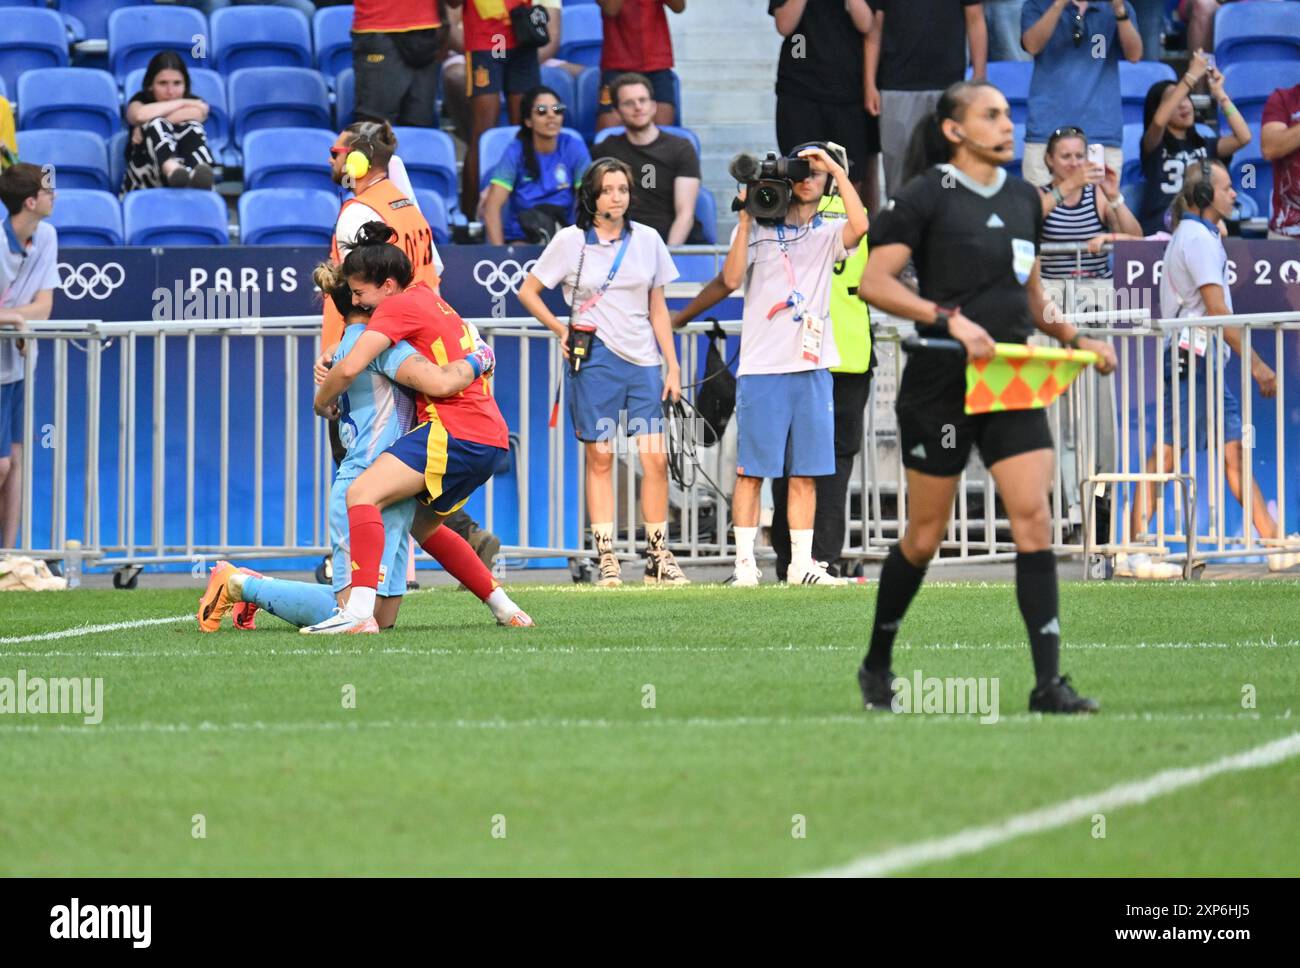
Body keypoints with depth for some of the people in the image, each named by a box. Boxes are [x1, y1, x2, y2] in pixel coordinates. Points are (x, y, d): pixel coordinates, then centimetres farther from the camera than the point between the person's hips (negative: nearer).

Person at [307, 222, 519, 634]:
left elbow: (350, 368, -17)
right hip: (491, 439, 10)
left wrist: (321, 400, 2)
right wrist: (329, 356, 25)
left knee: (362, 493, -20)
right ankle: (504, 609, 32)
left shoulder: (399, 306, -6)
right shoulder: (426, 295, 22)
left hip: (455, 431, -10)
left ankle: (360, 612, -37)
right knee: (423, 524, 28)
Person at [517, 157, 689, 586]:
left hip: (643, 361, 2)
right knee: (600, 457, -1)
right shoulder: (570, 241, 1)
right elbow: (528, 290, 8)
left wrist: (672, 366, 10)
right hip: (594, 358, -2)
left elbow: (657, 310, 13)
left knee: (656, 457, -5)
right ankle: (606, 559, 2)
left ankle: (658, 556, 3)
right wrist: (561, 330, -1)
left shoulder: (647, 241, 9)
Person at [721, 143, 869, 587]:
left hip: (812, 367, 2)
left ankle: (801, 563, 8)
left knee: (805, 474, 4)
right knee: (751, 471, -3)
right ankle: (745, 562, -1)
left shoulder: (828, 233, 11)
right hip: (762, 367, -2)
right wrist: (746, 220, -10)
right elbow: (731, 279, -6)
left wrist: (836, 168, -9)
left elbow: (860, 225, -12)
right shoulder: (758, 229, 8)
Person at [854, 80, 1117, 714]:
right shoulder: (926, 196, -6)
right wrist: (951, 318, -22)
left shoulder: (1024, 199, 13)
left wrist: (1074, 340, 8)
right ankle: (876, 666, 25)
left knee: (1034, 521, -8)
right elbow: (873, 282, -13)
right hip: (940, 383, -5)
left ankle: (1048, 685, -11)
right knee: (925, 537, 4)